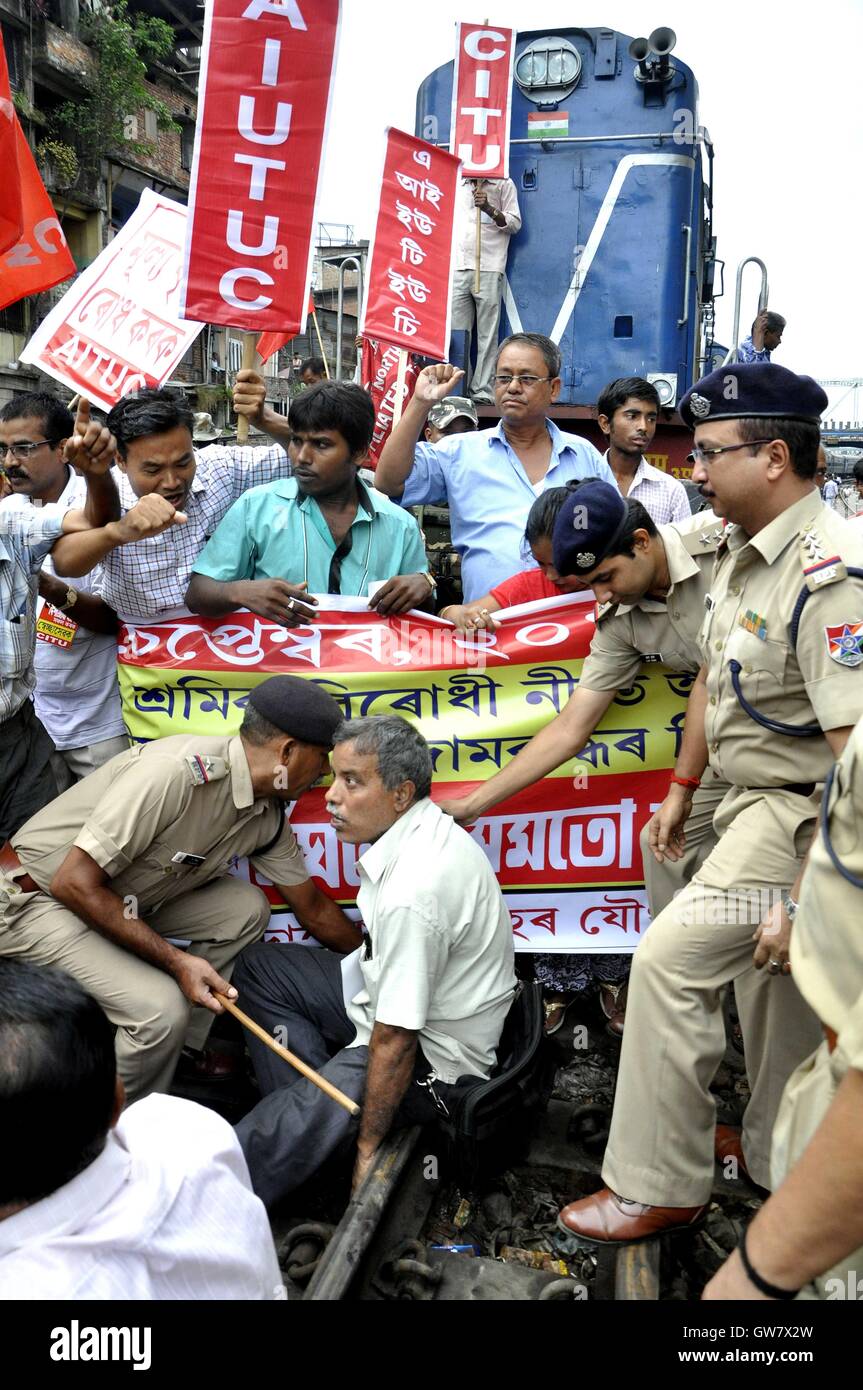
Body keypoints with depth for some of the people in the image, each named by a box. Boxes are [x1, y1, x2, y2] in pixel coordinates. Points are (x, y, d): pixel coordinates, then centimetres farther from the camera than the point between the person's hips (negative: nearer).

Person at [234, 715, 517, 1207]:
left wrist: (368, 1148, -17)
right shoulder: (430, 829, -3)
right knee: (260, 968, 11)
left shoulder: (412, 891, -33)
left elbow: (395, 1041, -27)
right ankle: (317, 1111, 4)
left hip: (429, 1061, -10)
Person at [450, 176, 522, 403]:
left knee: (487, 334, -7)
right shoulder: (459, 184, 22)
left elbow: (515, 223, 3)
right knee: (456, 333, -3)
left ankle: (482, 390, -8)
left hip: (489, 269, -4)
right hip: (457, 268, 4)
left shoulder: (503, 183, 9)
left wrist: (489, 209, -13)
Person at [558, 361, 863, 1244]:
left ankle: (659, 1187, 7)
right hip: (755, 801, 9)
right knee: (767, 973, 20)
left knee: (671, 959, -10)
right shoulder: (740, 551, 5)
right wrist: (681, 790, 20)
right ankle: (777, 1163, 41)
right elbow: (713, 678, 16)